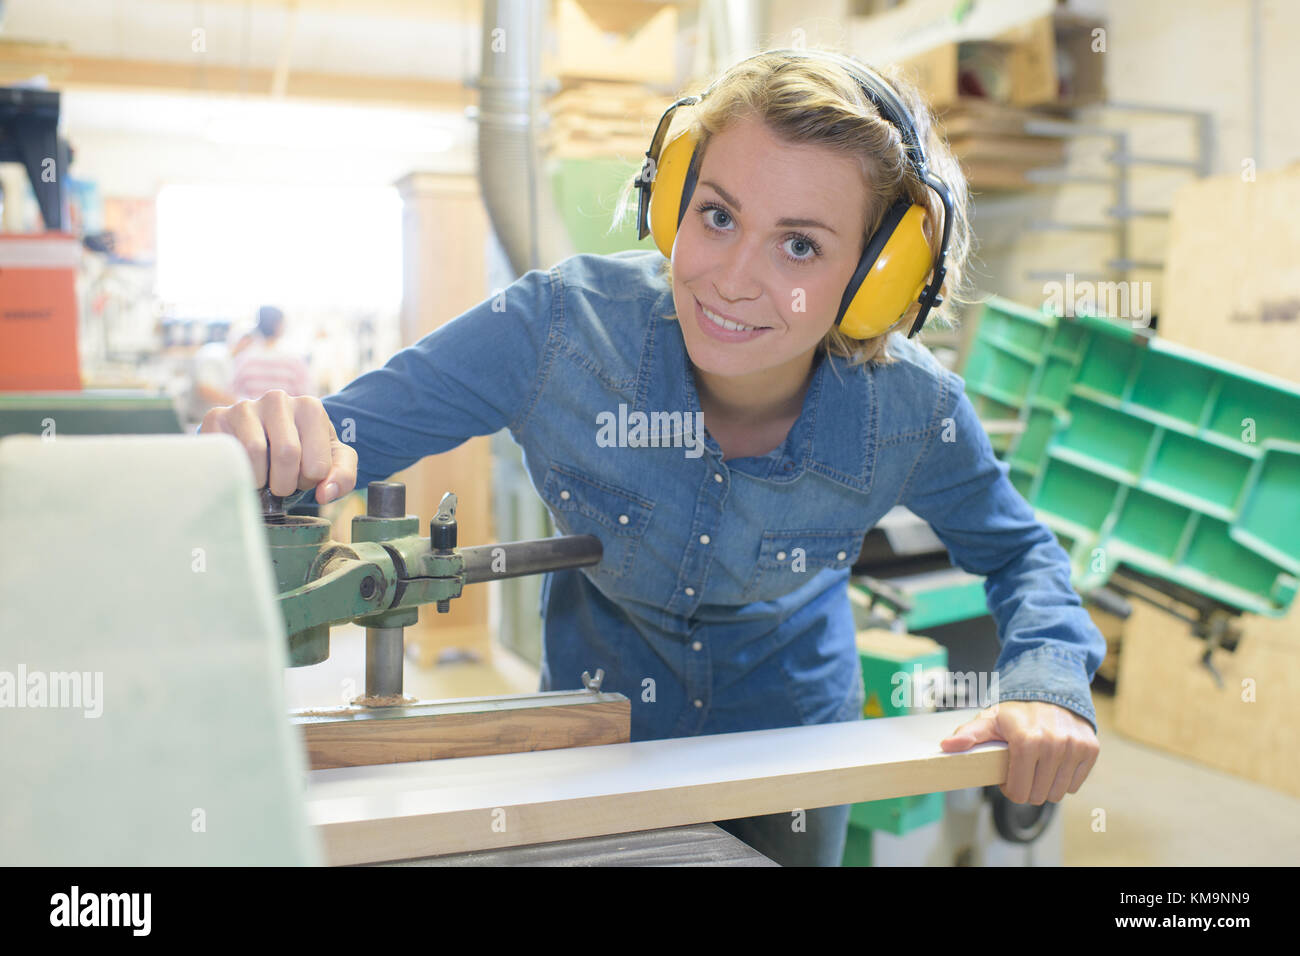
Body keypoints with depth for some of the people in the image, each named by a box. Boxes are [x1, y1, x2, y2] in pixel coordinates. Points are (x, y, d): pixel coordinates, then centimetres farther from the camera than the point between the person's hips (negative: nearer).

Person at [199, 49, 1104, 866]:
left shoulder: (912, 412, -25)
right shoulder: (562, 325, -31)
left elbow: (1018, 550, -5)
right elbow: (343, 436, -24)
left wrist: (1047, 685, -24)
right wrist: (275, 446, -48)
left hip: (792, 744, 1)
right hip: (597, 736, 0)